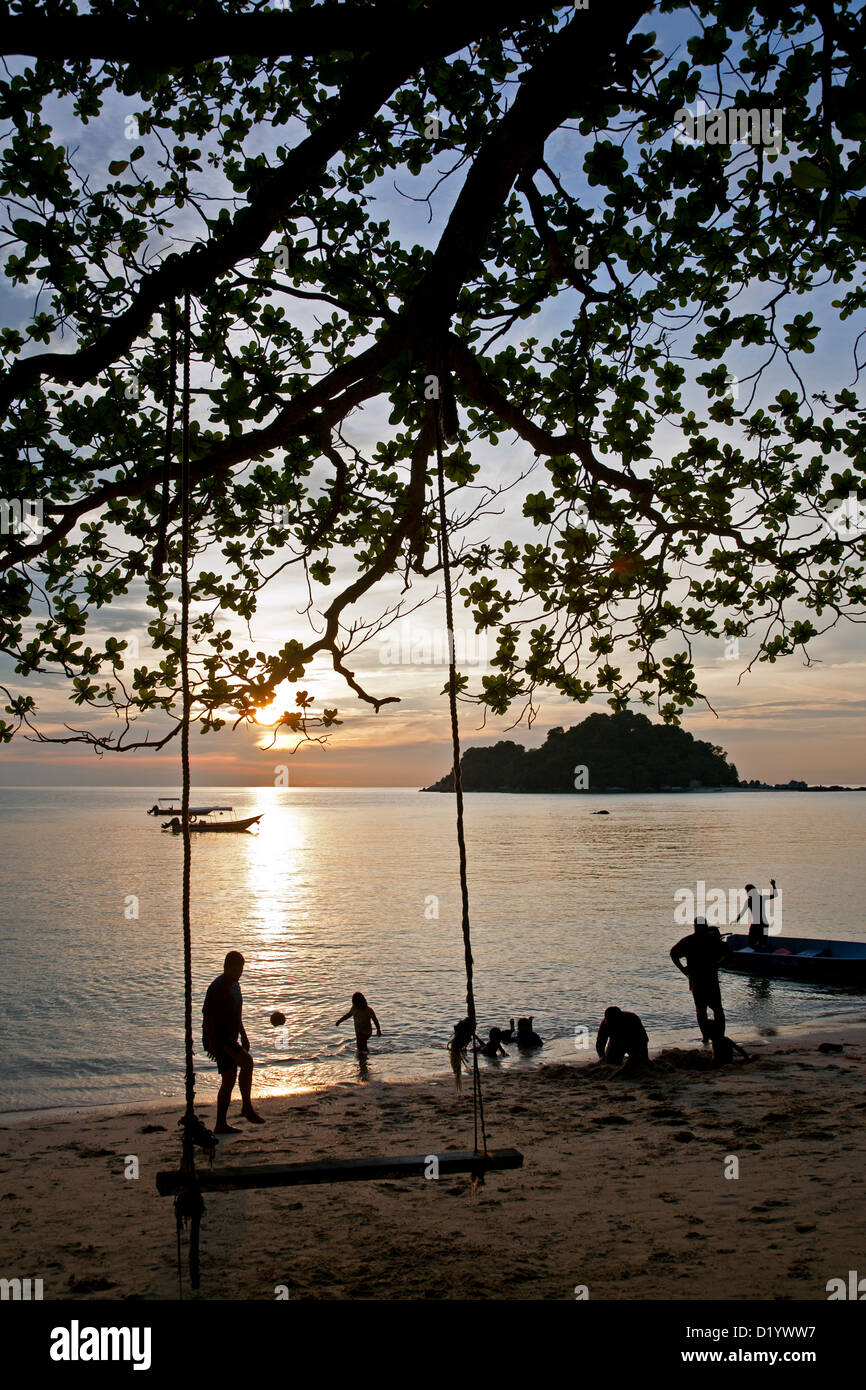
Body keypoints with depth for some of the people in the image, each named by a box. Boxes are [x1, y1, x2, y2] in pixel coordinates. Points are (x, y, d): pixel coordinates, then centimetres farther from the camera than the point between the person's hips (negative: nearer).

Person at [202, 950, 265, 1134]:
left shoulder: (234, 985, 14)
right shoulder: (217, 987, -16)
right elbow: (207, 1016, -21)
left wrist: (243, 1035, 25)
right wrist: (212, 1043, -27)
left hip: (229, 1038, 10)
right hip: (217, 1038, -10)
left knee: (229, 1079, 6)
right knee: (247, 1061, -25)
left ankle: (221, 1124, 12)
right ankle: (247, 1107, -18)